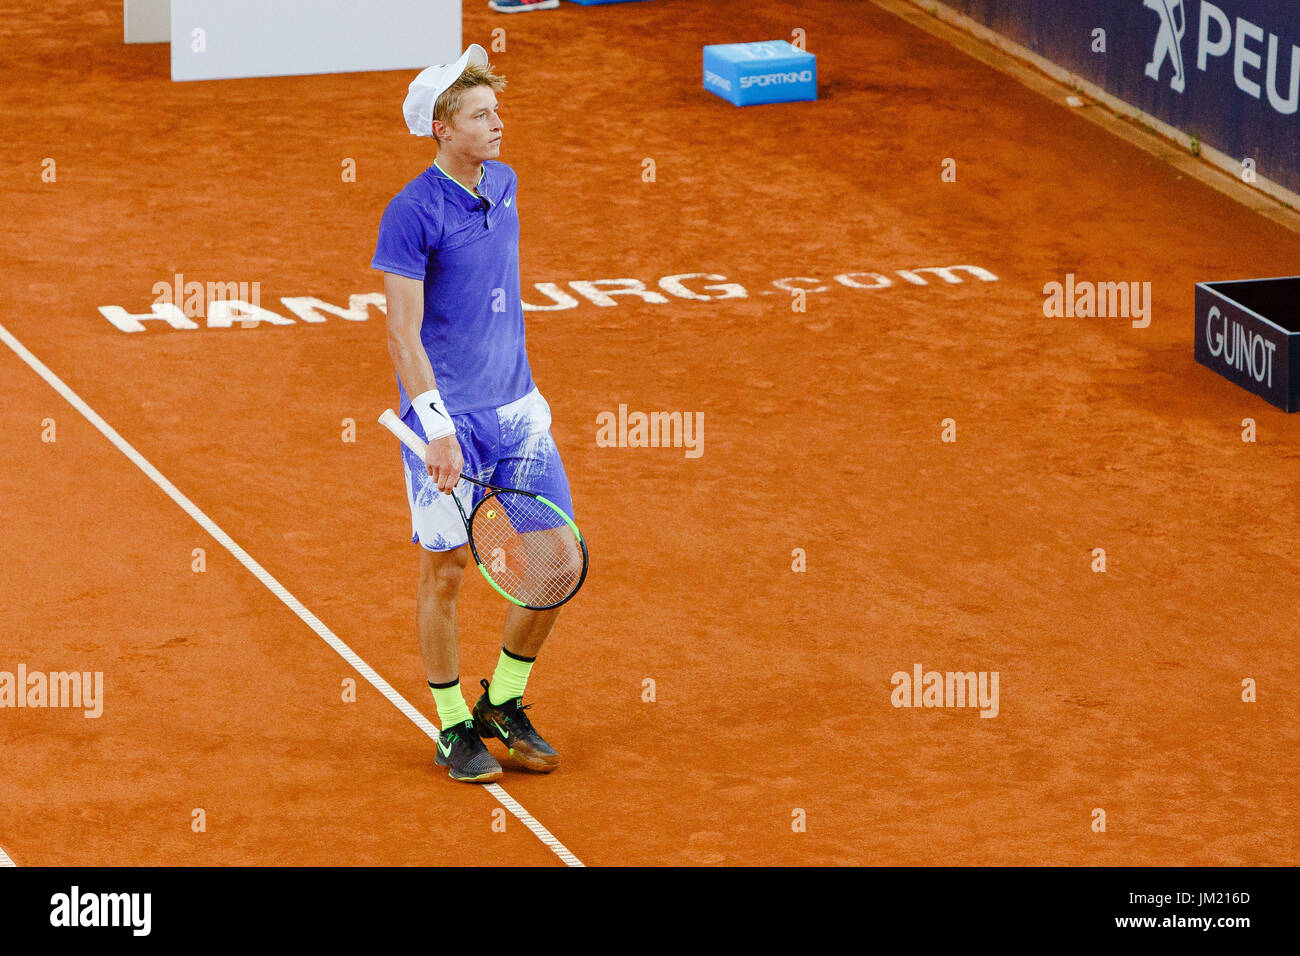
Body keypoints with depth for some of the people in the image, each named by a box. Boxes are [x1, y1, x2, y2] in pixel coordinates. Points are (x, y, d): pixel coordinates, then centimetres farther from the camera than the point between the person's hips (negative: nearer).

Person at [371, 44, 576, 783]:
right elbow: (404, 334, -17)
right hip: (448, 421, -6)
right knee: (446, 572, 1)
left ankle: (504, 707, 21)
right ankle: (456, 730, 16)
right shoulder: (413, 214, -14)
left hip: (517, 411, 7)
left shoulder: (504, 184, 8)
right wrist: (438, 429, -24)